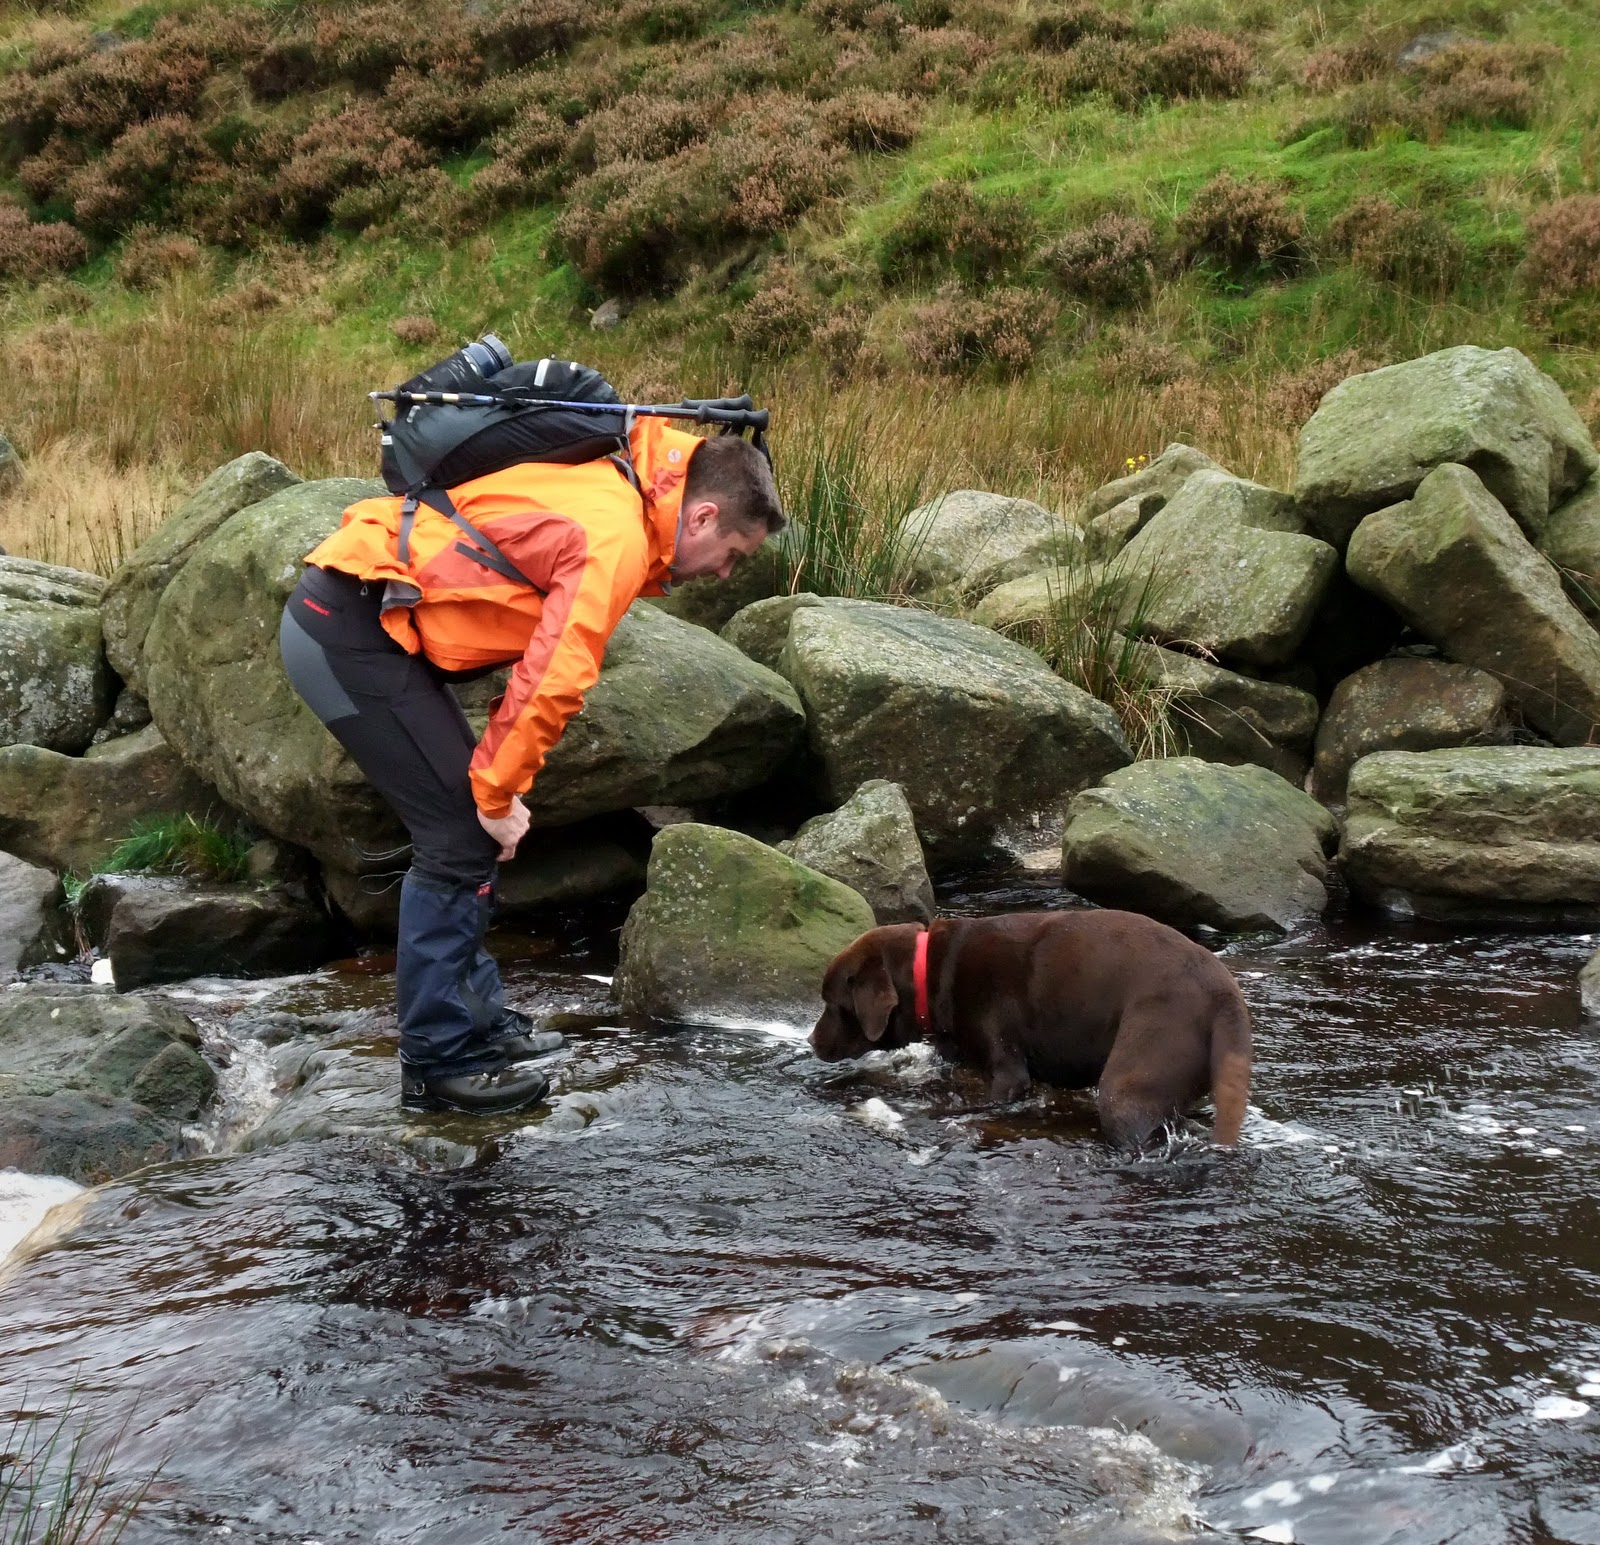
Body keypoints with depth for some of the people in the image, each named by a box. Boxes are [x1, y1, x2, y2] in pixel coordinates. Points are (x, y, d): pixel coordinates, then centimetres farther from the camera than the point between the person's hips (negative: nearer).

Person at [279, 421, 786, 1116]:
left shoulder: (608, 493, 13)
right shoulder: (616, 536, -17)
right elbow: (553, 680, -21)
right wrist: (500, 793, -11)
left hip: (345, 608, 10)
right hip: (350, 632, -10)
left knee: (469, 825, 15)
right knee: (460, 836, -6)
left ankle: (475, 1013, 26)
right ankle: (437, 1060, 2)